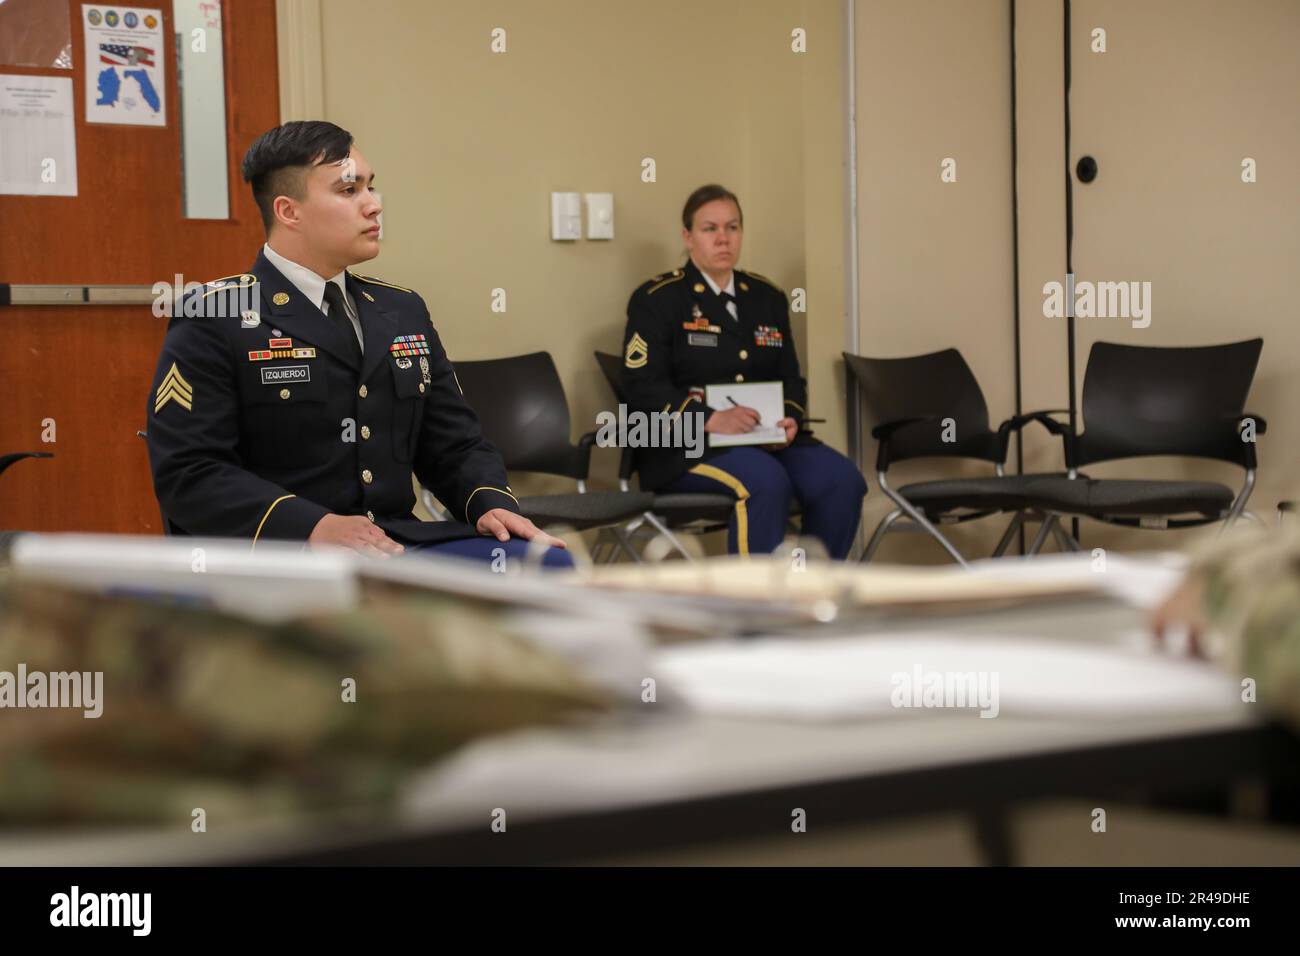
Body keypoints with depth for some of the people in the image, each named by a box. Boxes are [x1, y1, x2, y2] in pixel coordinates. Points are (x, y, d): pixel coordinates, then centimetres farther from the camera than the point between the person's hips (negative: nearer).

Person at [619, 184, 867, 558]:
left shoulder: (767, 297, 18)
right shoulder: (656, 299, 1)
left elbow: (790, 377, 18)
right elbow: (643, 387, -8)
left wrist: (790, 419, -6)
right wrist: (710, 419, -23)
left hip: (768, 439, 5)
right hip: (686, 445, -5)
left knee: (843, 480, -22)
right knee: (765, 481, -35)